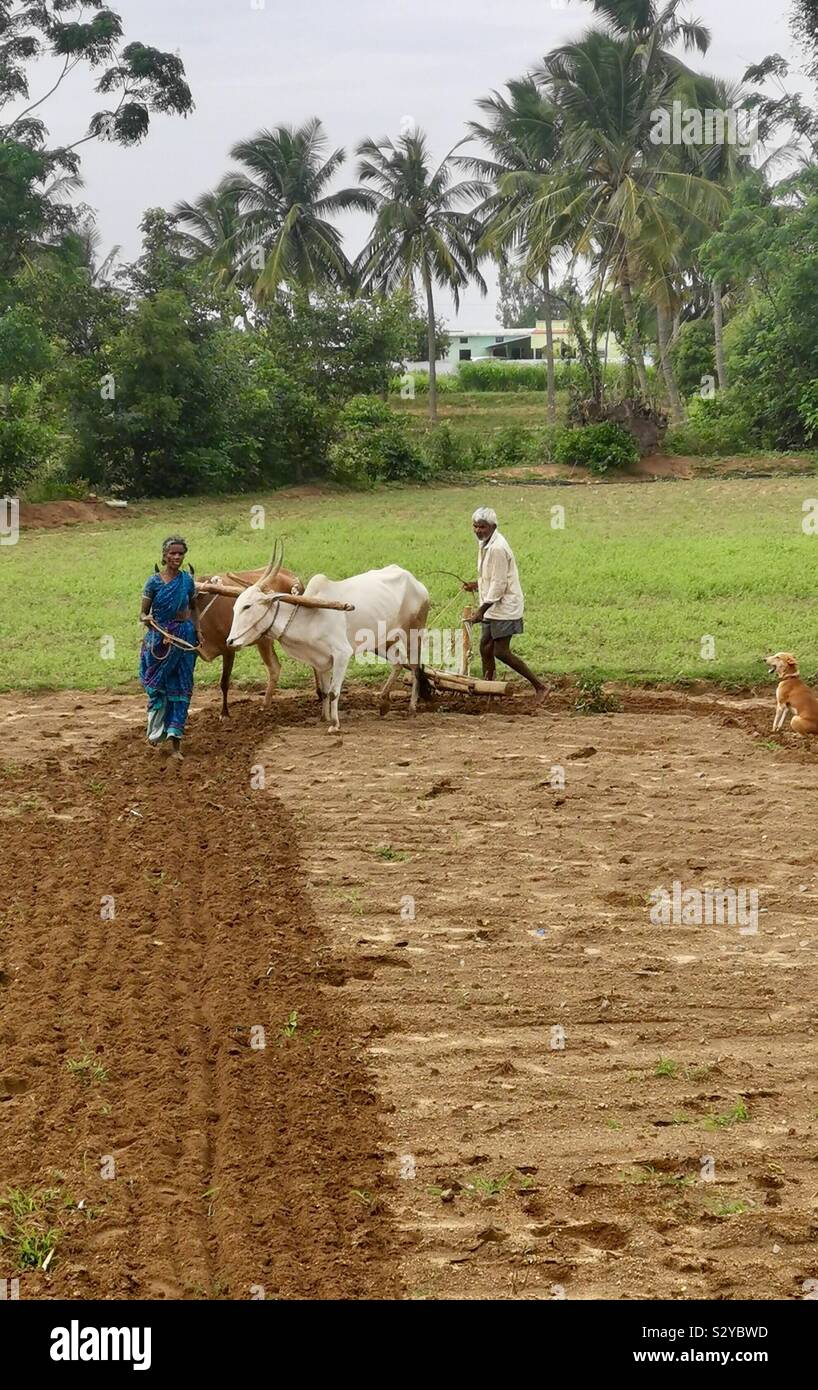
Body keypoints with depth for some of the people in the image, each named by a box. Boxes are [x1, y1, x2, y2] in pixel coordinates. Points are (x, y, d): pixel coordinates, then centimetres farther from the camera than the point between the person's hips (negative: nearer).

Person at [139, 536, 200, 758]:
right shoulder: (154, 581, -5)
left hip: (184, 637, 2)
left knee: (180, 687, 1)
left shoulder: (187, 580, 3)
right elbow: (143, 613, -2)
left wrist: (197, 631, 4)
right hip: (159, 638, -2)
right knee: (156, 687, 2)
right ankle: (156, 732, 19)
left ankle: (175, 740, 2)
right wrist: (146, 619, -24)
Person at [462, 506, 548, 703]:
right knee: (485, 646, 12)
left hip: (504, 607, -10)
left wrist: (482, 610, -19)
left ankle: (540, 686, -5)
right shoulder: (486, 544, 10)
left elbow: (498, 584, -21)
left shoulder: (497, 548, -21)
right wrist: (478, 584, 10)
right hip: (494, 607, 10)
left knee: (501, 652, -11)